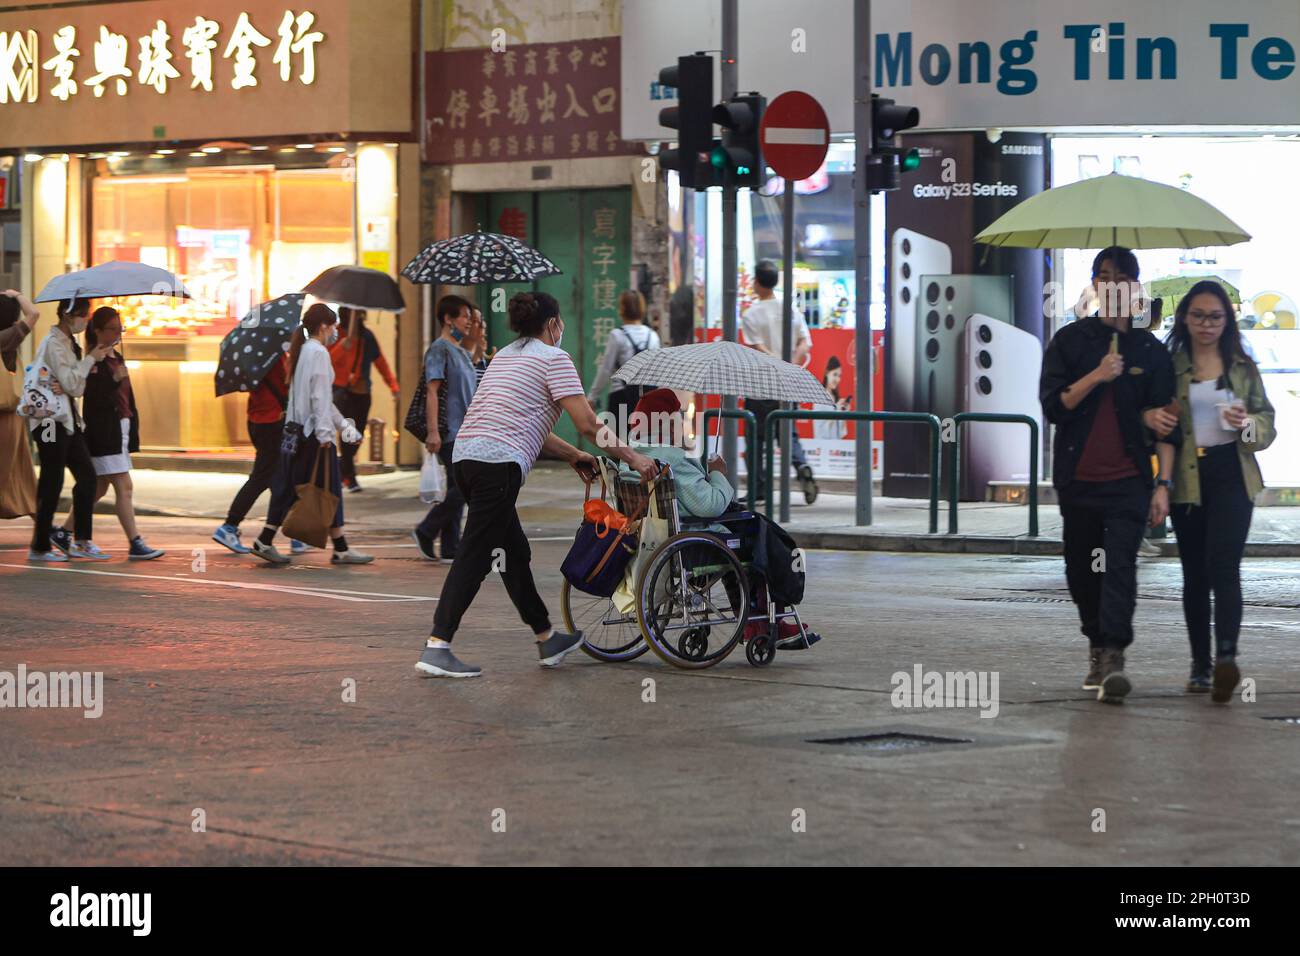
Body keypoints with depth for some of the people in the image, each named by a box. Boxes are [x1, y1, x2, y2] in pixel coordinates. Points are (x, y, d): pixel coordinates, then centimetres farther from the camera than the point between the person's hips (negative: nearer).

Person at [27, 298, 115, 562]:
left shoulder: (69, 342, 15)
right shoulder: (53, 343, -13)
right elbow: (70, 383, -17)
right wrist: (90, 359, -9)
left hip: (68, 418, 9)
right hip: (51, 419, -9)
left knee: (87, 476, 4)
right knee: (51, 483, -4)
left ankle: (82, 541, 8)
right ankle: (40, 547, 3)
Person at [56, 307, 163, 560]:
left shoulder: (117, 358, 15)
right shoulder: (93, 361, -12)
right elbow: (94, 398, -20)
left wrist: (133, 423, 15)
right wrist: (115, 381, -30)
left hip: (120, 430, 9)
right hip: (102, 432, -9)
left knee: (98, 488, 13)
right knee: (124, 487, -10)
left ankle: (64, 532, 23)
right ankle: (135, 544, -10)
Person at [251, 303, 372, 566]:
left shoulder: (303, 351, 17)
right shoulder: (318, 352, -11)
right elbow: (320, 397, -18)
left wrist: (342, 423, 24)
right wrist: (325, 433, -20)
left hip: (296, 429, 9)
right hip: (313, 431, -9)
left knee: (289, 487, 9)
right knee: (328, 487, -3)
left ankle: (265, 541, 5)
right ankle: (340, 548, 2)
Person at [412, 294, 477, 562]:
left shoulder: (463, 352, 19)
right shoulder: (439, 349, -8)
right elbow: (432, 392, -14)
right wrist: (433, 431, -21)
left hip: (466, 432, 9)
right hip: (450, 432, -9)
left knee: (458, 490, 6)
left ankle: (451, 548, 8)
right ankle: (426, 532, -2)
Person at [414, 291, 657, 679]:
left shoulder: (506, 355, 25)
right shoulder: (554, 359, -1)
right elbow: (588, 425, -6)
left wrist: (573, 456, 31)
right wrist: (632, 457, 2)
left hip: (465, 457, 9)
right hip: (498, 463, -9)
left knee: (515, 551, 17)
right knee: (475, 556, -10)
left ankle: (547, 639, 27)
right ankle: (436, 648, -16)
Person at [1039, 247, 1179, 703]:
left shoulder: (1150, 349, 8)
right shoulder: (1070, 341, 6)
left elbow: (1161, 419, 11)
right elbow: (1053, 405, -3)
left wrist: (1153, 419, -12)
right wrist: (1096, 376, -14)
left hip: (1129, 480, -1)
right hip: (1079, 477, 1)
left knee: (1120, 563, -15)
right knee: (1082, 570, 9)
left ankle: (1114, 656, -22)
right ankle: (1097, 648, 28)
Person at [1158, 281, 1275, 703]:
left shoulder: (1243, 367, 8)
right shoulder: (1171, 366, 5)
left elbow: (1267, 423, 11)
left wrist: (1247, 424, -13)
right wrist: (1162, 484, -9)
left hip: (1231, 476, -1)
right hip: (1187, 478, 1)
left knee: (1222, 564, -18)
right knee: (1194, 573, 6)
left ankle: (1226, 656, -28)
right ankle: (1201, 666, 13)